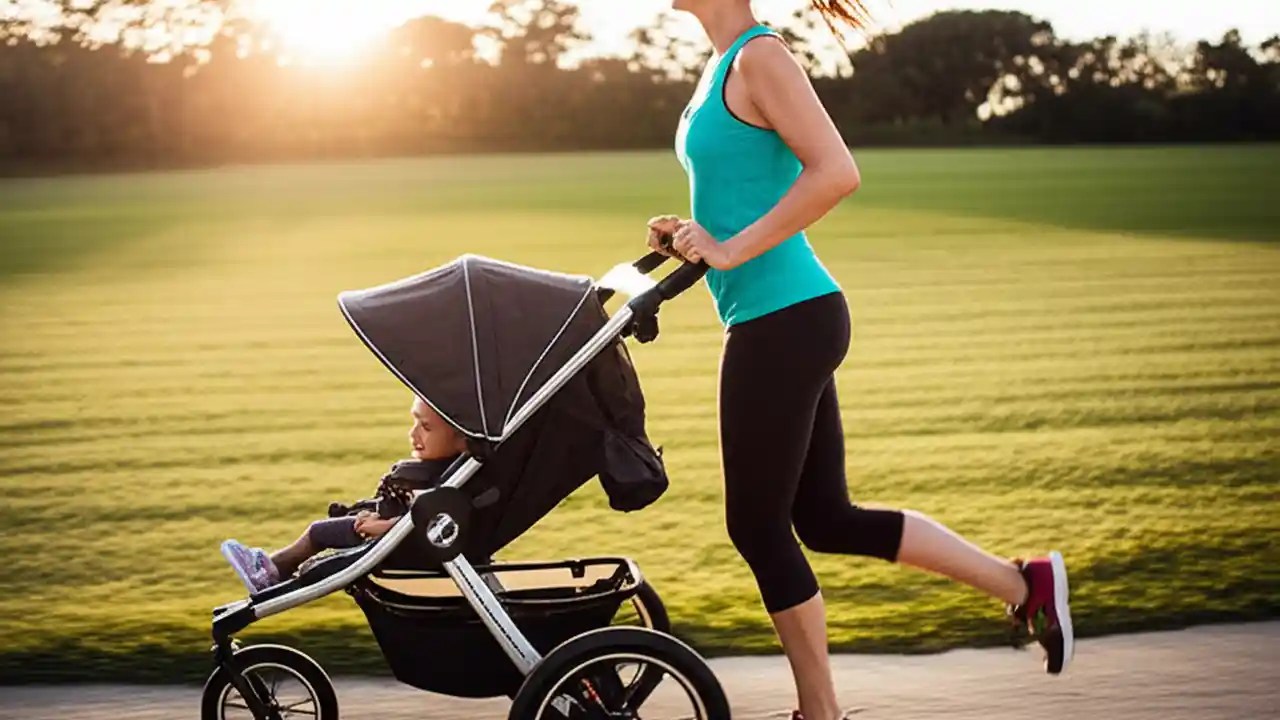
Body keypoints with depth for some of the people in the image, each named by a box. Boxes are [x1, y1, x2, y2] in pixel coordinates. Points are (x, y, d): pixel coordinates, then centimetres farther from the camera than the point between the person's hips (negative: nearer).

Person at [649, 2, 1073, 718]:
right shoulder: (726, 64, 16)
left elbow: (836, 173, -24)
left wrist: (730, 250, -20)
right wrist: (693, 233, 8)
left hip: (784, 321, -10)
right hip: (788, 318, 10)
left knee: (758, 524, 2)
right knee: (826, 518, 14)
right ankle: (1024, 583, 18)